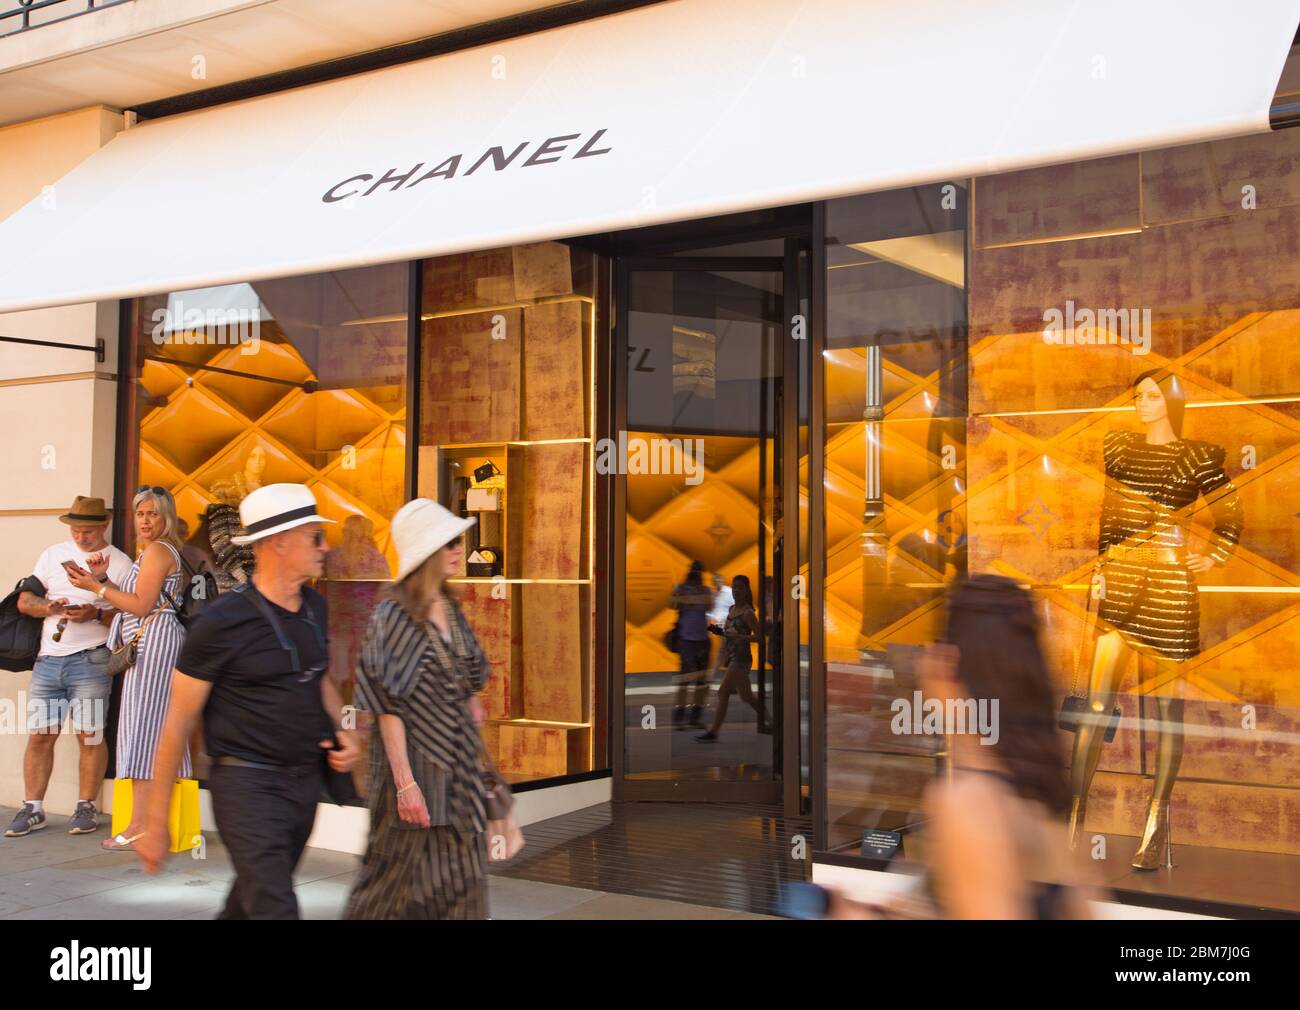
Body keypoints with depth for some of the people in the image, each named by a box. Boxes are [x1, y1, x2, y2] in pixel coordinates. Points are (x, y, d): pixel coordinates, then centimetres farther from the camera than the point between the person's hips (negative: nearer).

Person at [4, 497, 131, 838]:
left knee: (89, 736, -2)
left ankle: (86, 807, 9)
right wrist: (50, 607, -8)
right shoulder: (53, 555, 14)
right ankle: (32, 810, 13)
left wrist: (97, 614, -19)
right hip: (48, 658, 4)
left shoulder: (119, 563, 2)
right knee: (39, 736, 4)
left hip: (90, 660, -4)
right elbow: (24, 601, 12)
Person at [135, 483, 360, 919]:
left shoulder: (315, 608, 6)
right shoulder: (222, 621, -14)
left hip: (306, 781, 7)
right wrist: (156, 822, -6)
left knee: (248, 903, 20)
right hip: (249, 784, -7)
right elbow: (179, 722, -9)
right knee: (274, 908, -10)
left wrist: (340, 730, 4)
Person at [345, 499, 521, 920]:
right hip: (413, 760, -7)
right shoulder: (393, 617, -12)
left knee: (461, 889, 10)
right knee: (396, 884, 4)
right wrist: (405, 782, -20)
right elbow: (388, 707, -16)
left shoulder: (452, 612, 8)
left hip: (459, 766, 7)